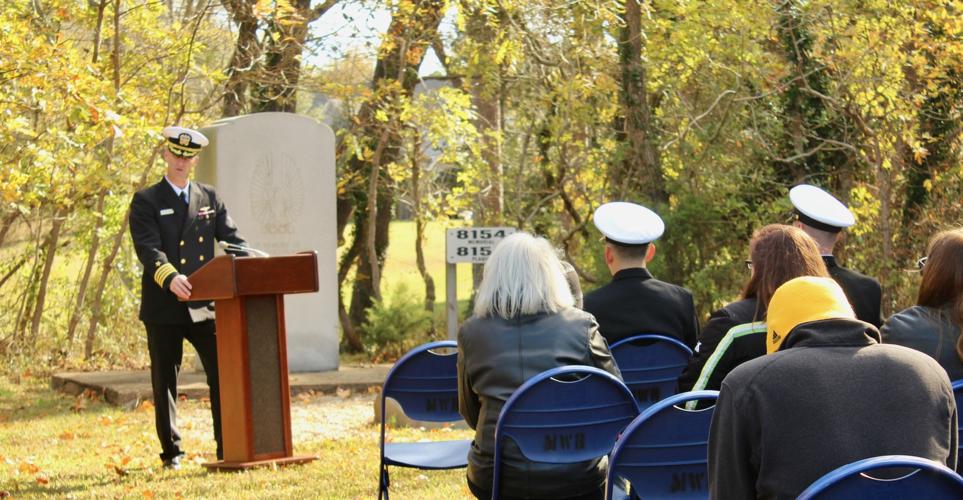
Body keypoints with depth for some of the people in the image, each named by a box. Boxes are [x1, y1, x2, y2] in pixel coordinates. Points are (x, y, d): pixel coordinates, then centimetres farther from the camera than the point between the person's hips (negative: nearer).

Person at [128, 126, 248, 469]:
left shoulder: (210, 198, 13)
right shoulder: (146, 201, 0)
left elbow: (232, 239, 7)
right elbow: (148, 248, -13)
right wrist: (170, 277, -31)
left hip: (204, 305, 3)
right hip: (164, 308, -3)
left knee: (223, 374, -1)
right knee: (165, 380, 5)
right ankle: (171, 452, 13)